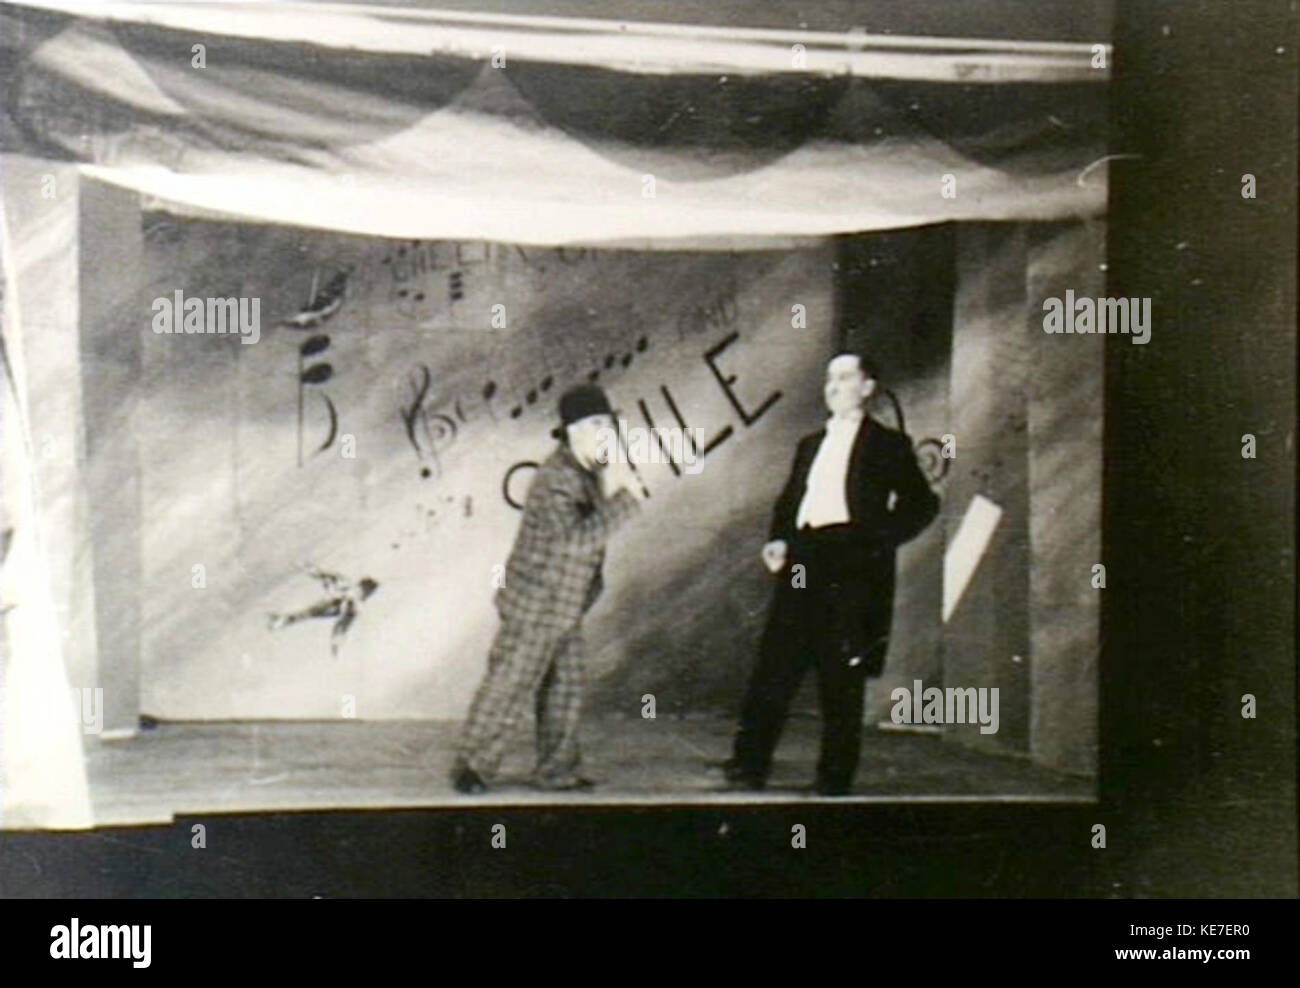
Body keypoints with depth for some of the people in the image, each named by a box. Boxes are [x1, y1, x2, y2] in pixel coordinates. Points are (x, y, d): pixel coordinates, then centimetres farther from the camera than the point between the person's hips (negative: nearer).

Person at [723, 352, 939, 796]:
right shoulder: (810, 444, 24)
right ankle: (750, 764, 1)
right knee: (774, 666, -2)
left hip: (851, 565, -5)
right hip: (803, 563, 5)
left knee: (841, 677, -2)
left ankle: (834, 778, 5)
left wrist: (879, 539, -10)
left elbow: (922, 503, 1)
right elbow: (788, 501, 24)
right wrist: (778, 540, 6)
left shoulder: (887, 444, 6)